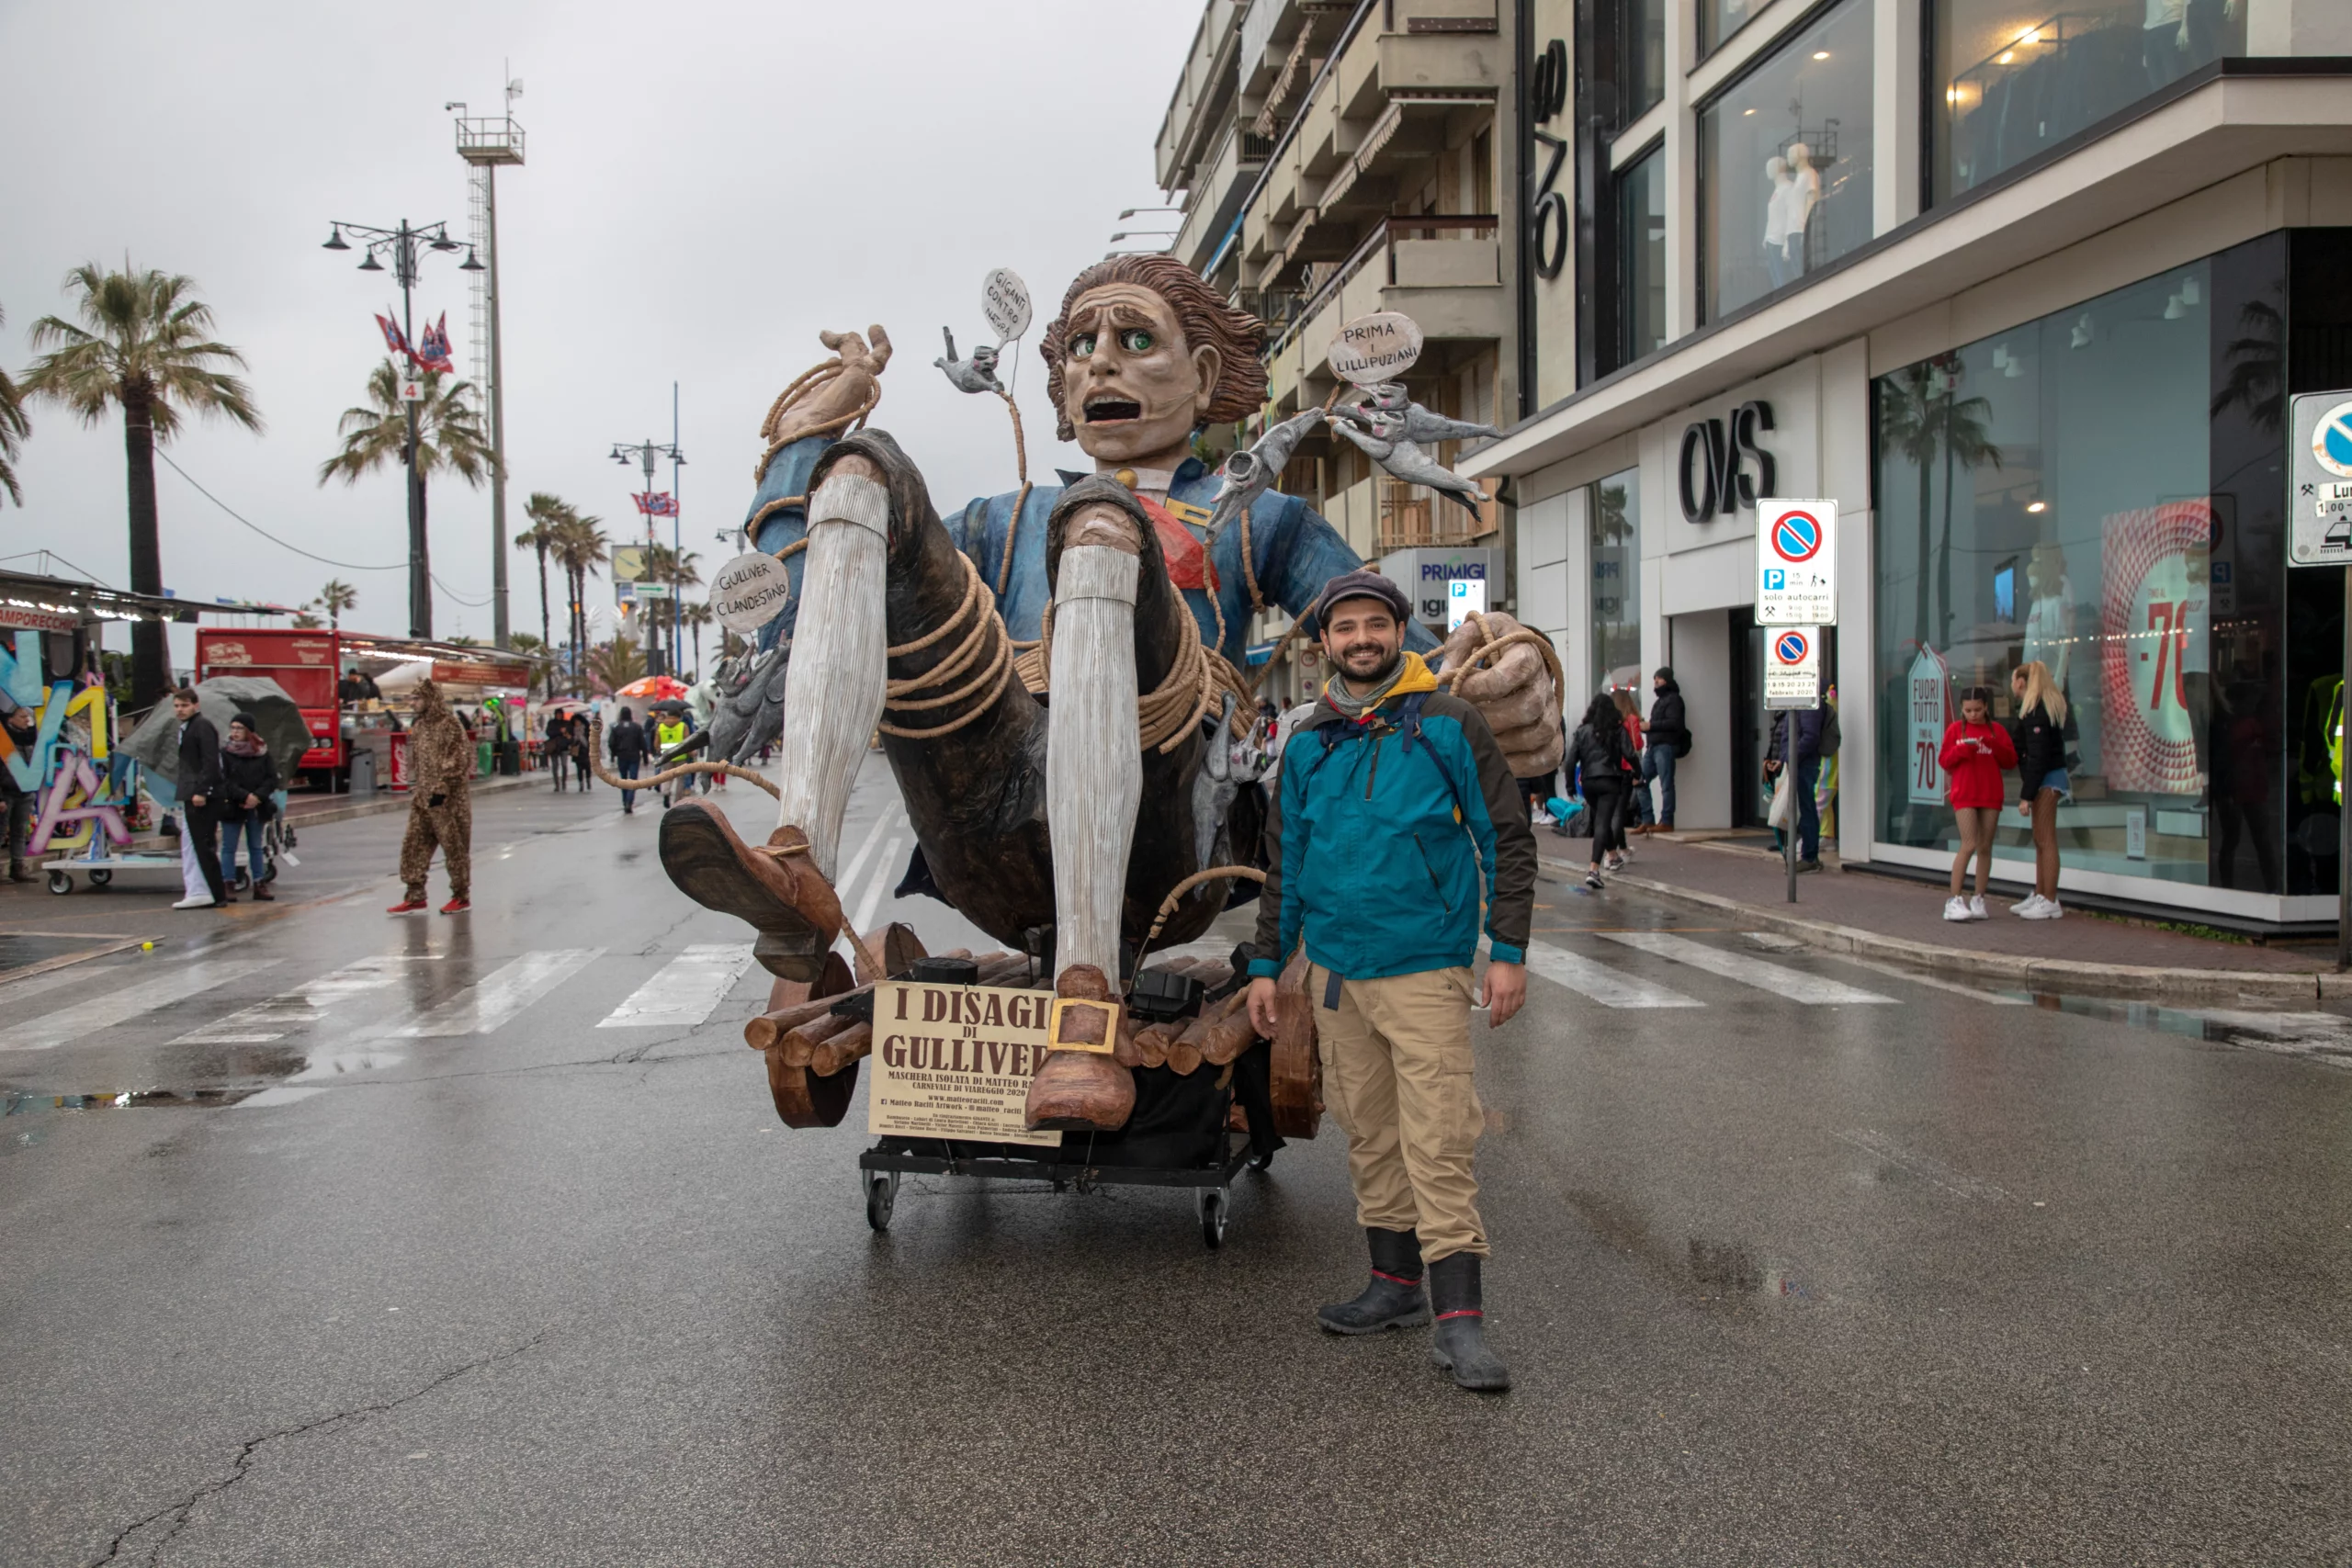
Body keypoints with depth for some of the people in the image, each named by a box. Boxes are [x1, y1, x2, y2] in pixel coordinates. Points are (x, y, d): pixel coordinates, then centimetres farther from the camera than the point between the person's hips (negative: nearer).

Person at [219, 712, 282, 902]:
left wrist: (257, 797, -14)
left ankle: (260, 885, 13)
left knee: (256, 847, 10)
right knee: (229, 847, 0)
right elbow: (223, 781, -9)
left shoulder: (262, 753, 4)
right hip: (231, 806, -2)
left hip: (257, 807, 2)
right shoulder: (224, 753, -1)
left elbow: (272, 779, 0)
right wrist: (245, 796, -18)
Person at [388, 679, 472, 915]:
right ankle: (415, 896, 14)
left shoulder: (449, 724, -12)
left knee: (455, 847, 1)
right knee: (414, 846, 6)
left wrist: (442, 789, -19)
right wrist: (415, 789, 17)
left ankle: (462, 897, 11)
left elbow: (458, 761, -17)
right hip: (422, 798, 8)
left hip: (449, 799, -8)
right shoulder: (418, 727, 13)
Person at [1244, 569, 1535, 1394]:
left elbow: (1508, 840, -2)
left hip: (1424, 970, -5)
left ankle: (1459, 1319, -6)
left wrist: (1509, 953, -8)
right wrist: (1266, 964, 13)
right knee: (1369, 1134, 13)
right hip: (1334, 970, 5)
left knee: (1437, 1142, -9)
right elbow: (1285, 861, 16)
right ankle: (1396, 1282, 25)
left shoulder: (1448, 724, -3)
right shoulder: (1308, 742, 8)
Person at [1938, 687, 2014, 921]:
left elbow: (2011, 760, 3)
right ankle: (1954, 900, -11)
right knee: (1969, 845, -13)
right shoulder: (1955, 729, 6)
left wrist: (1994, 745, -13)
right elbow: (1943, 761, 3)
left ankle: (1979, 900, 11)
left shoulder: (1996, 730, 9)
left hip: (1991, 796, 3)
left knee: (1985, 847, 4)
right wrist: (1961, 750, -15)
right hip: (1964, 794, -2)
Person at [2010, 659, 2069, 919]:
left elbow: (2037, 756, -20)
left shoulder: (2036, 712, -16)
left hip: (2046, 780, -10)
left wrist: (2027, 795, -19)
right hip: (2049, 778, 10)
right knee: (2041, 841, 15)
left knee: (2046, 841, -7)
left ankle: (2050, 902, -4)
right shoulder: (2042, 708, 15)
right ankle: (2040, 895, 22)